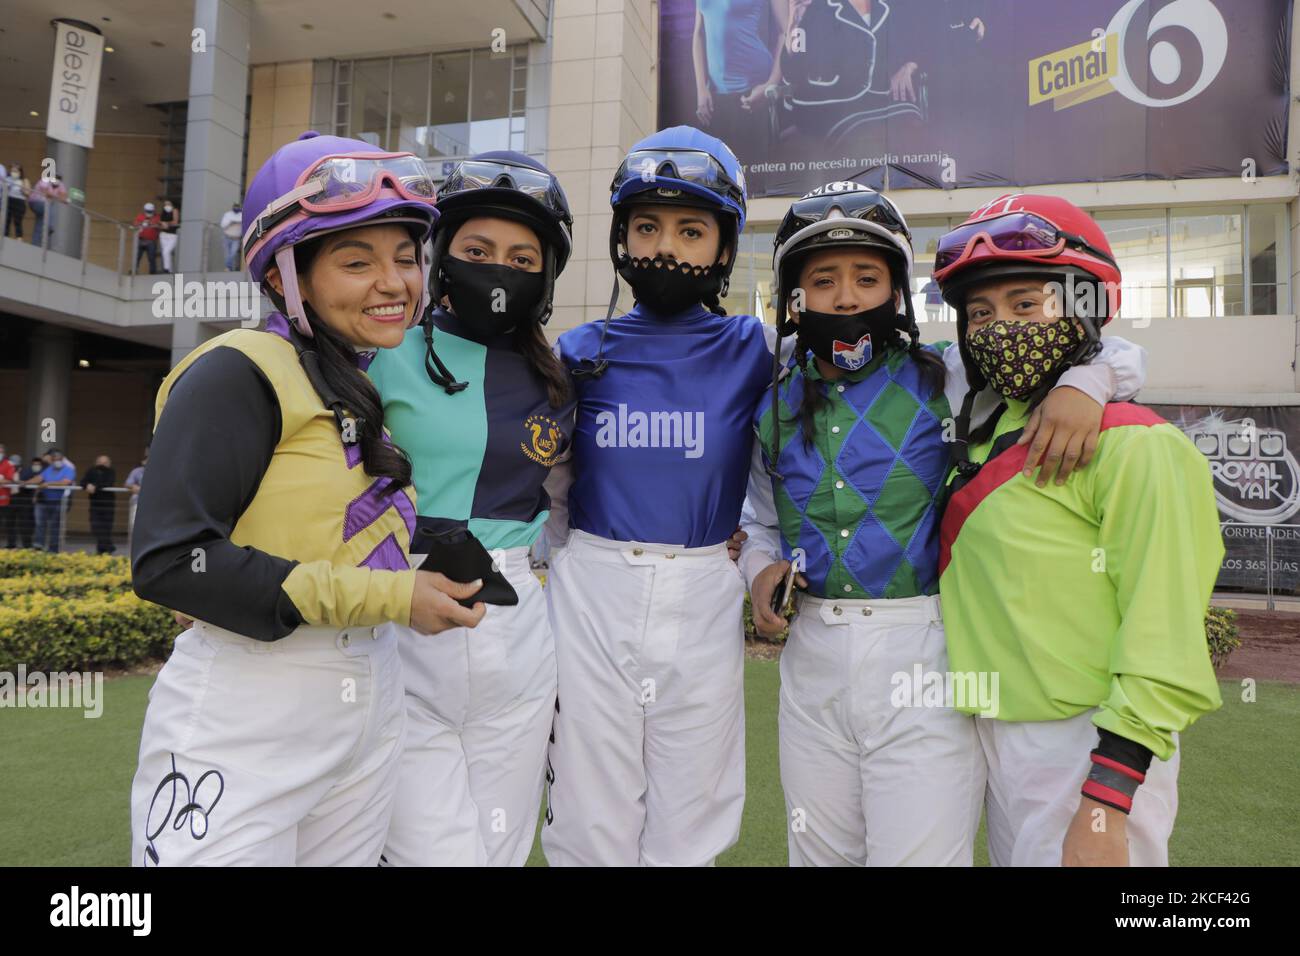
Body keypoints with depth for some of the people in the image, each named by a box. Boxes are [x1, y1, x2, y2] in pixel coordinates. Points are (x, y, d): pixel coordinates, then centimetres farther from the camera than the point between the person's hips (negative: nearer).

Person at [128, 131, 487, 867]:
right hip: (245, 716, -7)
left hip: (372, 710, 8)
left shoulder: (372, 389, 12)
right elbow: (170, 561, -19)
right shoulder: (239, 374, -12)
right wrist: (383, 596, -20)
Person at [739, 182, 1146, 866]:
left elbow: (1119, 354, 1)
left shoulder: (949, 380, -3)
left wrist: (1084, 381, -21)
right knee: (820, 856, 19)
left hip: (925, 655, -3)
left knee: (917, 855, 3)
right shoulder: (774, 407, 8)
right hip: (813, 657, 4)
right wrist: (761, 568, 1)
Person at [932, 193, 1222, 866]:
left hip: (1090, 754, -7)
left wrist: (1105, 805, -21)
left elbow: (1165, 639, -18)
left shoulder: (1133, 446, -15)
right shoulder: (981, 436, 7)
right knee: (1014, 855, 21)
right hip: (998, 737, 7)